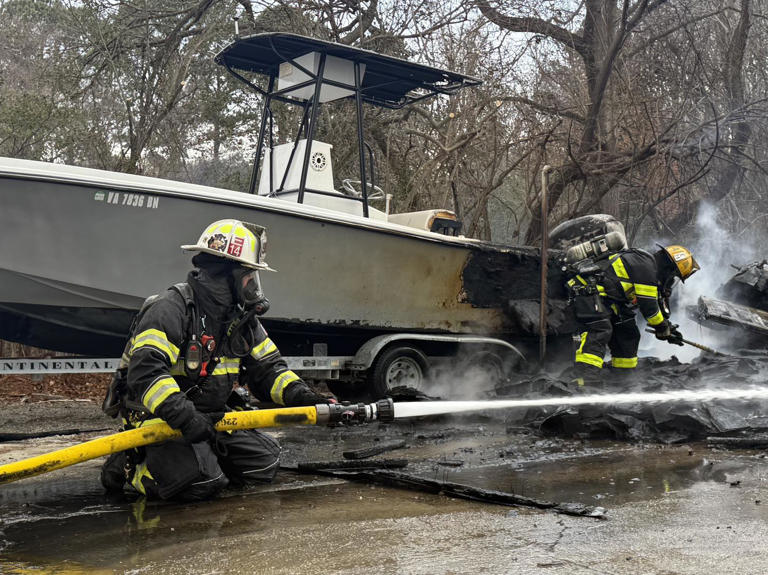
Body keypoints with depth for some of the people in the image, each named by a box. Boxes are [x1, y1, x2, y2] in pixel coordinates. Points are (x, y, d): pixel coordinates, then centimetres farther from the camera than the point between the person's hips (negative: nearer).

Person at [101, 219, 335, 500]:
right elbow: (145, 371, -29)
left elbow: (267, 368, 11)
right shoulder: (171, 309, -18)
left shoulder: (242, 318, 8)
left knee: (265, 458, -1)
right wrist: (184, 416, -39)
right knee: (201, 483, -27)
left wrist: (300, 395, -8)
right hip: (159, 420, -8)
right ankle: (130, 466, -2)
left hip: (212, 417, 8)